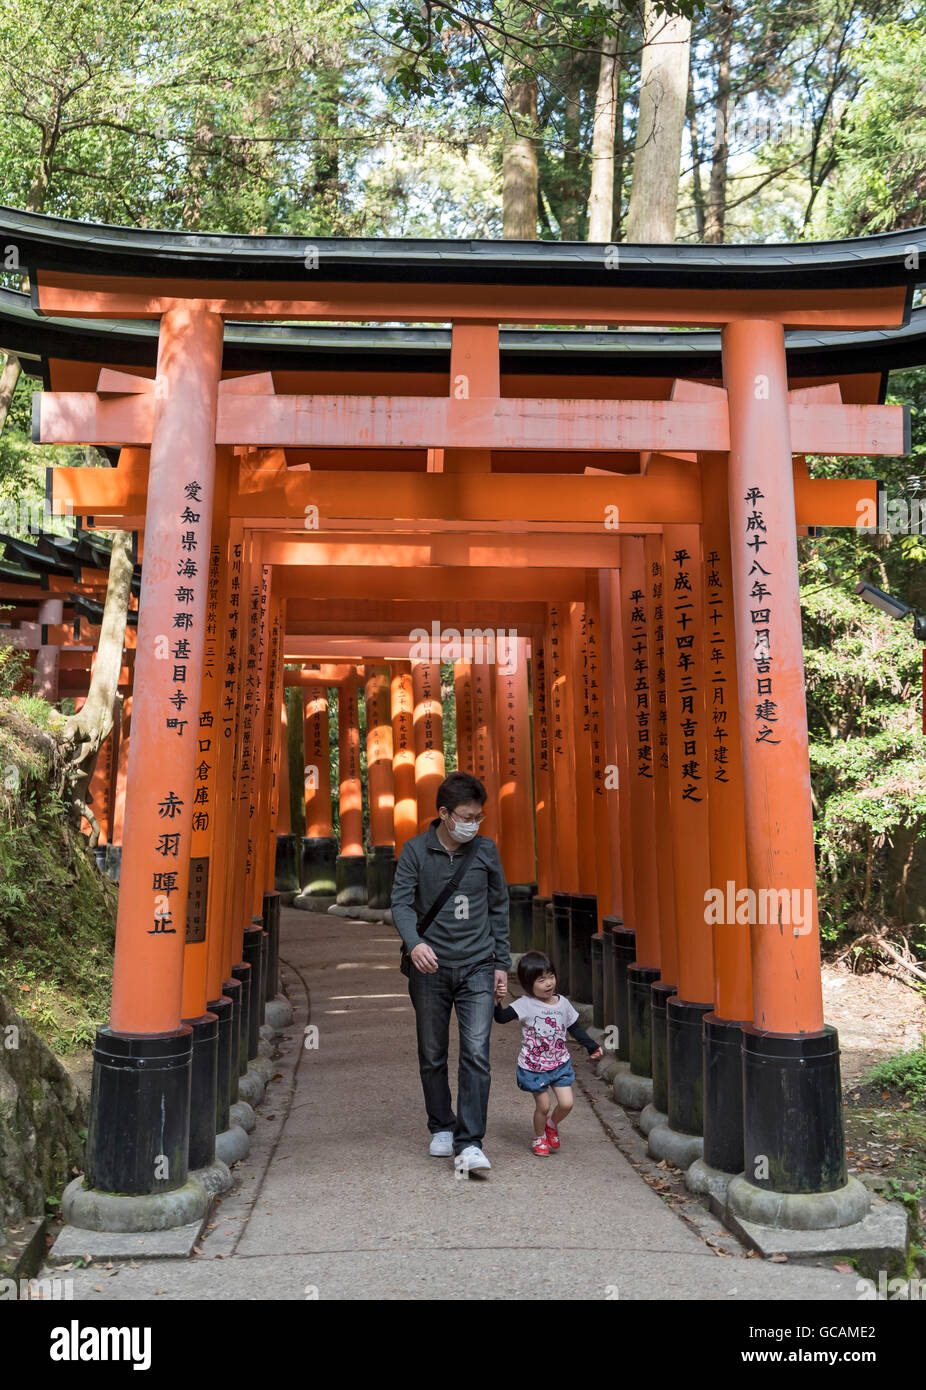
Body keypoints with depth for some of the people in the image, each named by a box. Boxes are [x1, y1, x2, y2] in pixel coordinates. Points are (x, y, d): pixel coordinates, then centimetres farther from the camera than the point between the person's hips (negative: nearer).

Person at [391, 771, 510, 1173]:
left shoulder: (486, 850, 3)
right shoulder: (415, 851, -3)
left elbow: (499, 909, 10)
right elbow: (400, 902, -10)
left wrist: (502, 963, 8)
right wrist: (414, 942, -30)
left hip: (477, 967, 0)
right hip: (430, 969, 0)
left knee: (476, 1054, -9)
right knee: (432, 1056, 11)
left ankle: (469, 1143, -3)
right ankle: (441, 1129, 29)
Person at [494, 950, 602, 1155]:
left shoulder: (563, 1003, -2)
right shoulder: (525, 1005, -14)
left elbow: (575, 1029, 11)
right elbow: (501, 1017, -21)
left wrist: (592, 1046, 11)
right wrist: (499, 1000, -38)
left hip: (560, 1064, 3)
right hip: (533, 1067, -3)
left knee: (566, 1103, -2)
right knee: (543, 1106, 4)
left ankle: (552, 1124, 29)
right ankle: (539, 1137, 32)